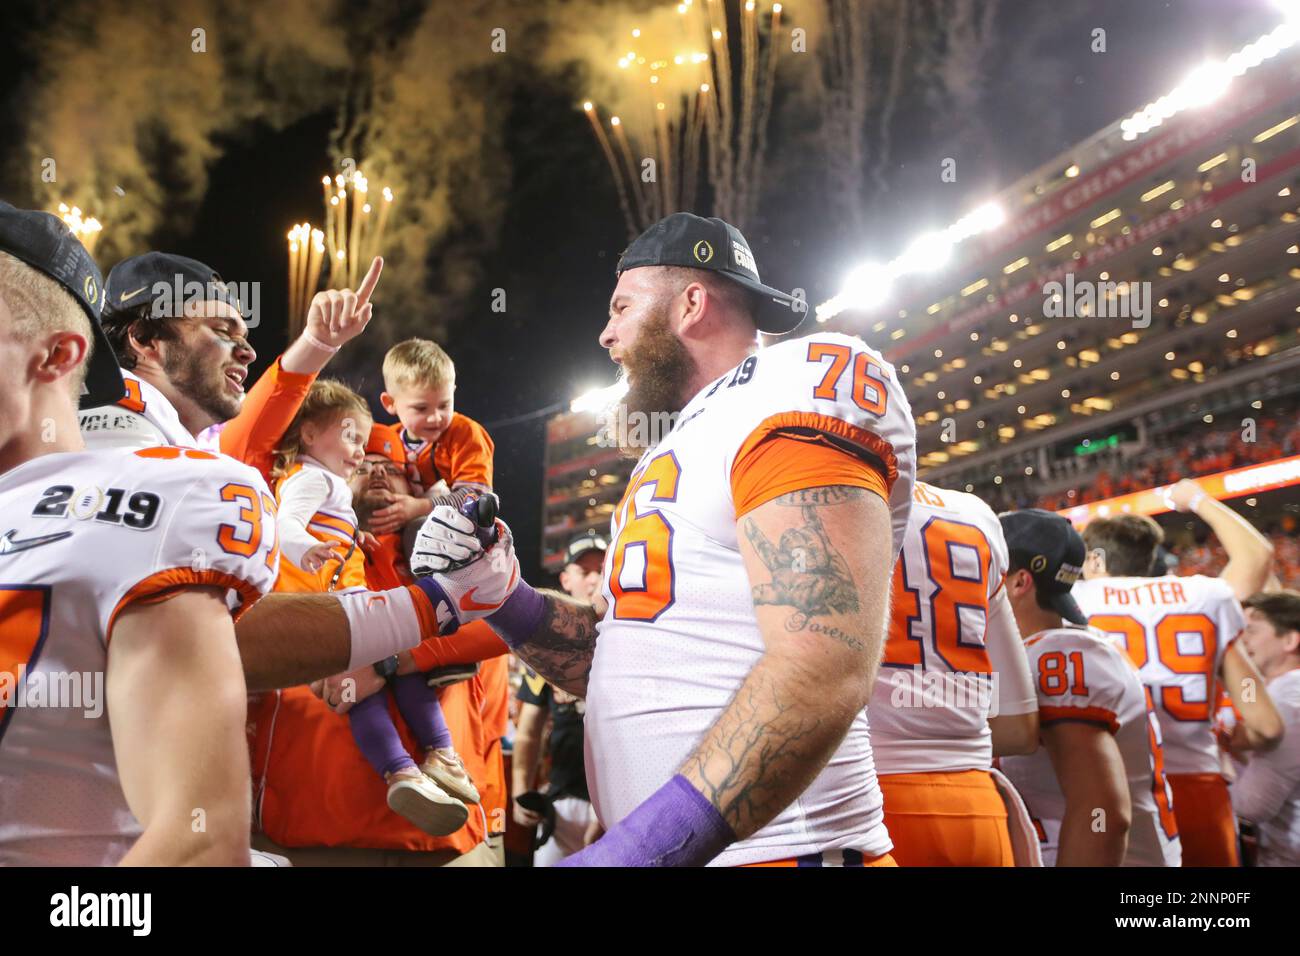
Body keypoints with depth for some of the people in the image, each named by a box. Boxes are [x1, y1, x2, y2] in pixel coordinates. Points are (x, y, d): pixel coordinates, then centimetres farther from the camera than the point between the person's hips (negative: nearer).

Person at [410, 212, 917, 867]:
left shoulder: (798, 390, -13)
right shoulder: (675, 454, 16)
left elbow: (822, 677, -25)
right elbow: (615, 661, 17)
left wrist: (634, 851, -28)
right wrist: (501, 597, 0)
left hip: (778, 844, -8)